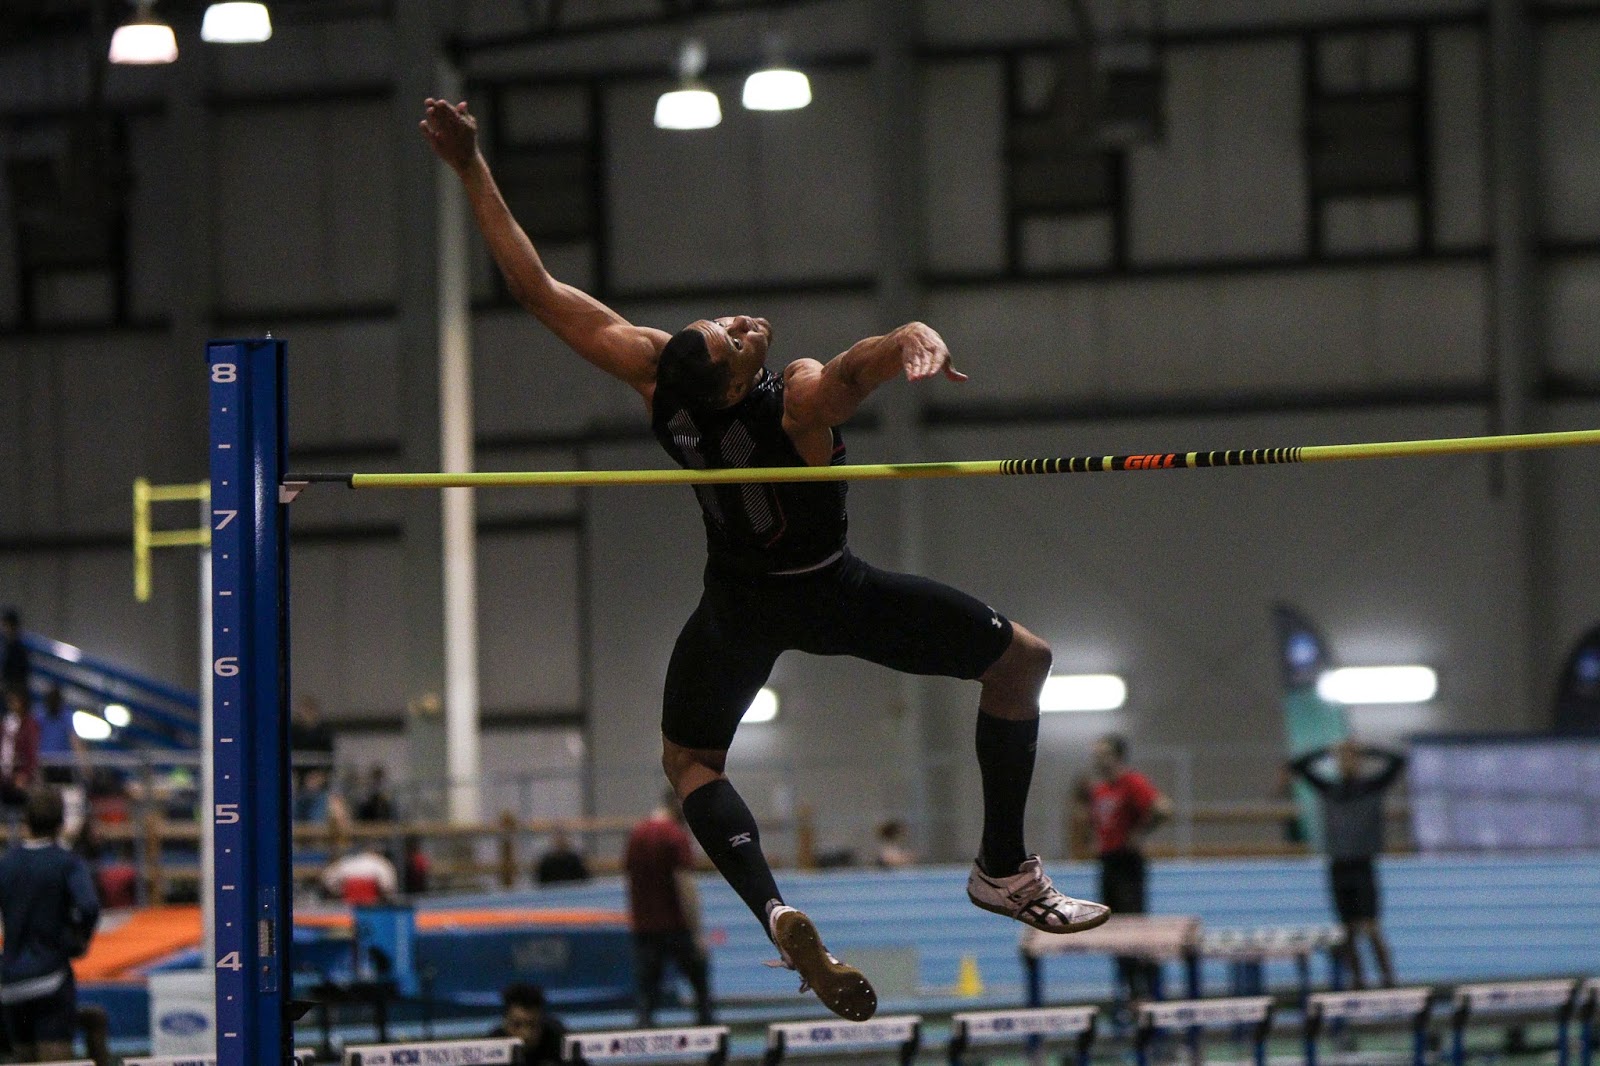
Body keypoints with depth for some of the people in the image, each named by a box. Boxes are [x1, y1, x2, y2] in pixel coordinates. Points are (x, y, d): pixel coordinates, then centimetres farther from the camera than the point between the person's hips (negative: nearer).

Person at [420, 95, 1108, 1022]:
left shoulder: (657, 372, -27)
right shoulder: (804, 400, -39)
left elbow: (537, 288, -24)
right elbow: (866, 359, -61)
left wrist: (473, 171, -22)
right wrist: (919, 340, -84)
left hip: (738, 604, 4)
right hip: (830, 592, -3)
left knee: (690, 762, 23)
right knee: (1022, 658, 13)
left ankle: (776, 912, -6)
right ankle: (1004, 870, 15)